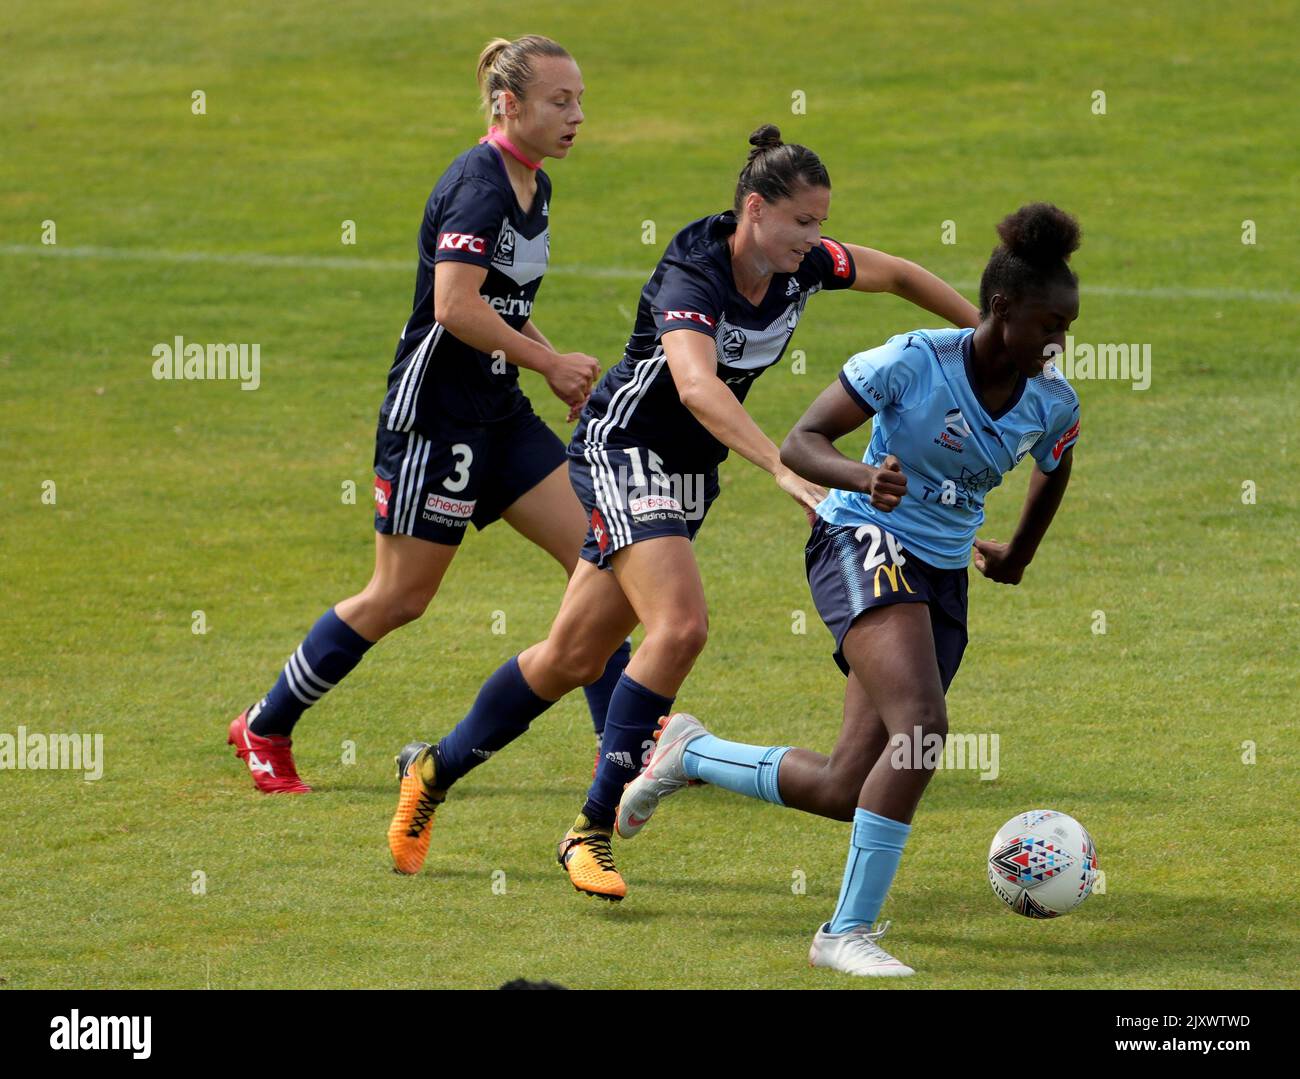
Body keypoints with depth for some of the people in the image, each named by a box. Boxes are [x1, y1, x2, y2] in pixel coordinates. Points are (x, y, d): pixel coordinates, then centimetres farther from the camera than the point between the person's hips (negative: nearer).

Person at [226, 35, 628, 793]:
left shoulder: (535, 186, 10)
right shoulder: (479, 184, -18)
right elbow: (456, 306, -29)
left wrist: (559, 368, 9)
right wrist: (549, 362, -19)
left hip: (499, 417, 9)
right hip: (434, 416, -9)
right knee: (399, 599, -1)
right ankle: (264, 730, 16)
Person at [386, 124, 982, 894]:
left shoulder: (803, 267, -6)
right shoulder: (692, 280, -28)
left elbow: (899, 275, 13)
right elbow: (698, 387, -45)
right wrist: (786, 471, -55)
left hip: (689, 476, 8)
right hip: (622, 452, -8)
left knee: (576, 657, 11)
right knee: (680, 625, -25)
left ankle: (434, 769, 30)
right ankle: (594, 827, -16)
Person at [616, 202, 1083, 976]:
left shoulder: (1053, 404, 0)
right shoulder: (914, 362, -16)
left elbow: (1055, 469, 25)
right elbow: (801, 443, -14)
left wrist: (1019, 557, 29)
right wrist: (864, 476, -33)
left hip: (943, 577, 6)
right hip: (865, 543, -6)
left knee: (847, 792, 1)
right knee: (922, 729, -29)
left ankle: (691, 753, 27)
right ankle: (849, 932, -21)